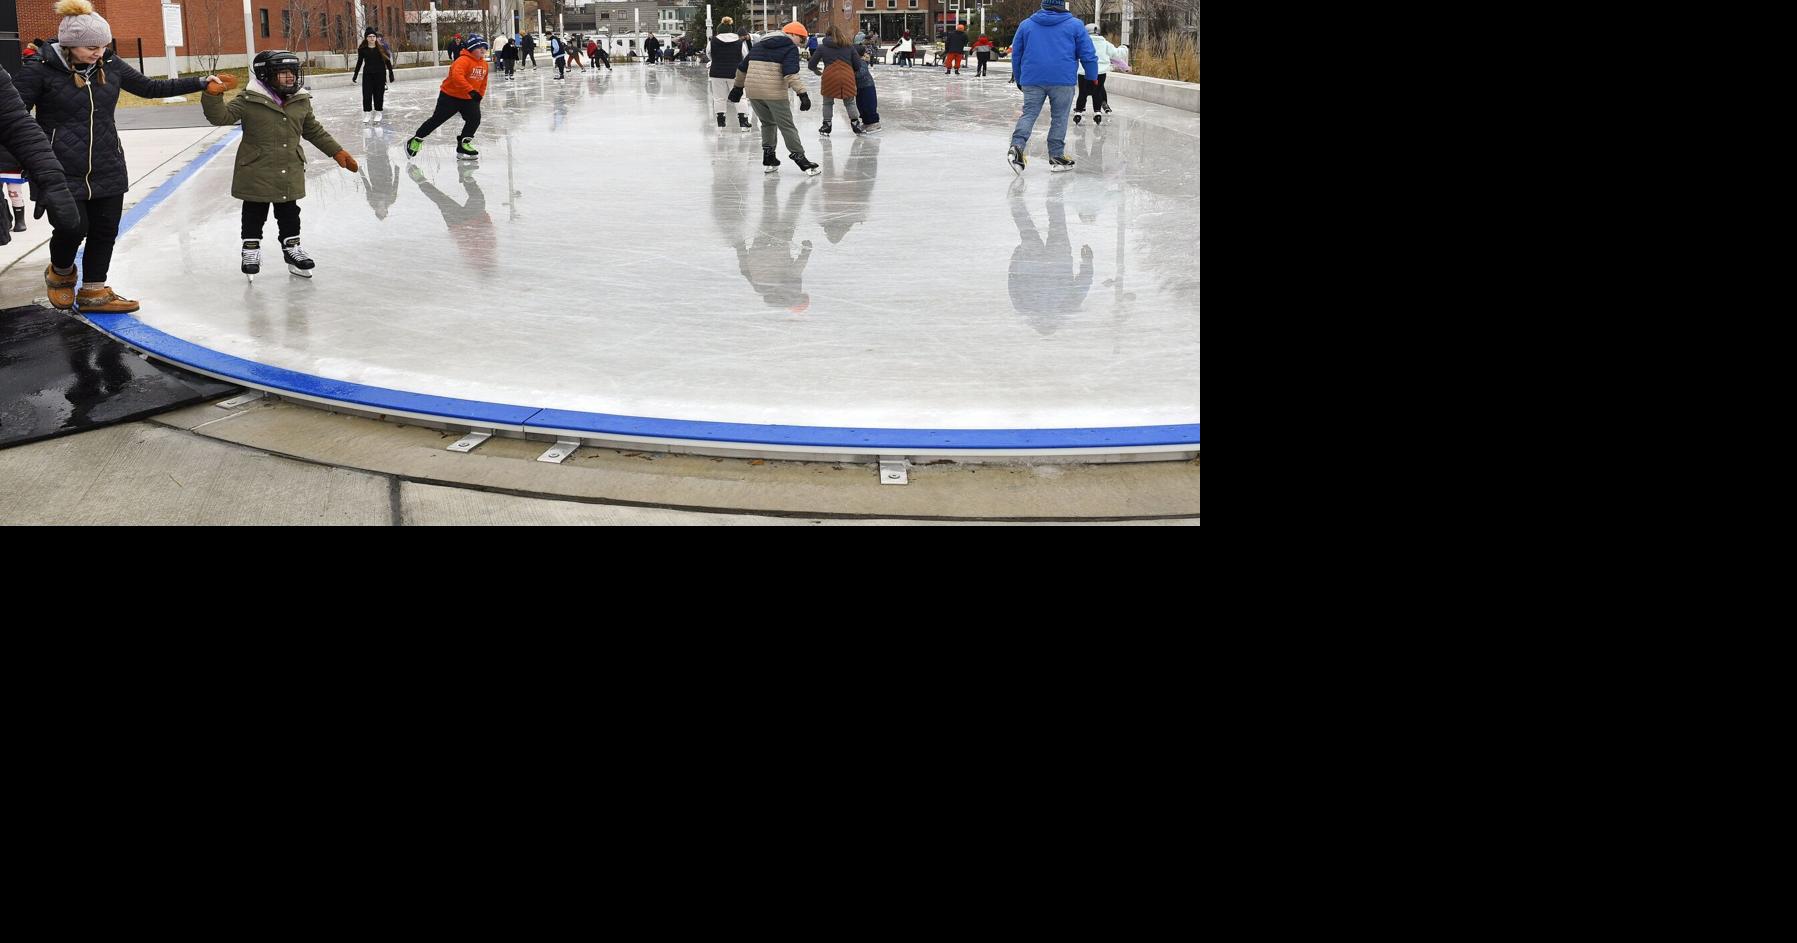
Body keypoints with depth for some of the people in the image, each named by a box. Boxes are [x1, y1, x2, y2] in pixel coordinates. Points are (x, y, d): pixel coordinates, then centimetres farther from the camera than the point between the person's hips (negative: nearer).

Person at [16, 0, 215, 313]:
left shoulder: (110, 65, 3)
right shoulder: (41, 70, -12)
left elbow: (150, 87, 15)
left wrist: (200, 83, 10)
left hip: (107, 169, 5)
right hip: (60, 172, -5)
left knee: (105, 230, 8)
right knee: (73, 227, -8)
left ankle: (94, 292, 26)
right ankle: (60, 273, 25)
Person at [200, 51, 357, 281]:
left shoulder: (301, 102, 0)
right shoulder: (249, 101, -15)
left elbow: (315, 131, 12)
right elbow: (221, 116, -18)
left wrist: (338, 152, 12)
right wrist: (213, 96, -35)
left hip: (290, 173, 4)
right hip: (256, 173, -4)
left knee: (289, 214, 16)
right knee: (255, 214, 10)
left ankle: (292, 247, 31)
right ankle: (251, 249, 25)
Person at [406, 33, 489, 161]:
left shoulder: (484, 64, 5)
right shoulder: (464, 60, -22)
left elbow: (483, 83, 19)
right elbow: (457, 76, -39)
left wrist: (479, 96, 8)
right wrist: (471, 91, -45)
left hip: (468, 99, 7)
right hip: (450, 96, -7)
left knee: (475, 119, -12)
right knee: (437, 119, 0)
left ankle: (463, 145, 1)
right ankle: (416, 140, 15)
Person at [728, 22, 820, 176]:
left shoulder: (759, 45, 20)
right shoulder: (791, 48, -2)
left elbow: (742, 68, 25)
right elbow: (790, 73, -18)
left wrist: (738, 87, 36)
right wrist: (803, 93, -23)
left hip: (753, 91, 6)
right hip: (775, 93, -6)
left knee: (767, 123, 22)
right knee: (787, 127, 0)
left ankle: (768, 160, 21)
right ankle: (800, 160, 0)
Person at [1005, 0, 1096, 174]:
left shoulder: (1026, 25, 12)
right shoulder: (1075, 25, 5)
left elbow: (1016, 54, 17)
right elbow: (1087, 55, 5)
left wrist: (1018, 79, 27)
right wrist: (1092, 77, 15)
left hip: (1032, 80, 2)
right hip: (1063, 81, -2)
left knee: (1029, 114, 3)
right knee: (1059, 118, 6)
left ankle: (1016, 146, -18)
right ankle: (1056, 156, 7)